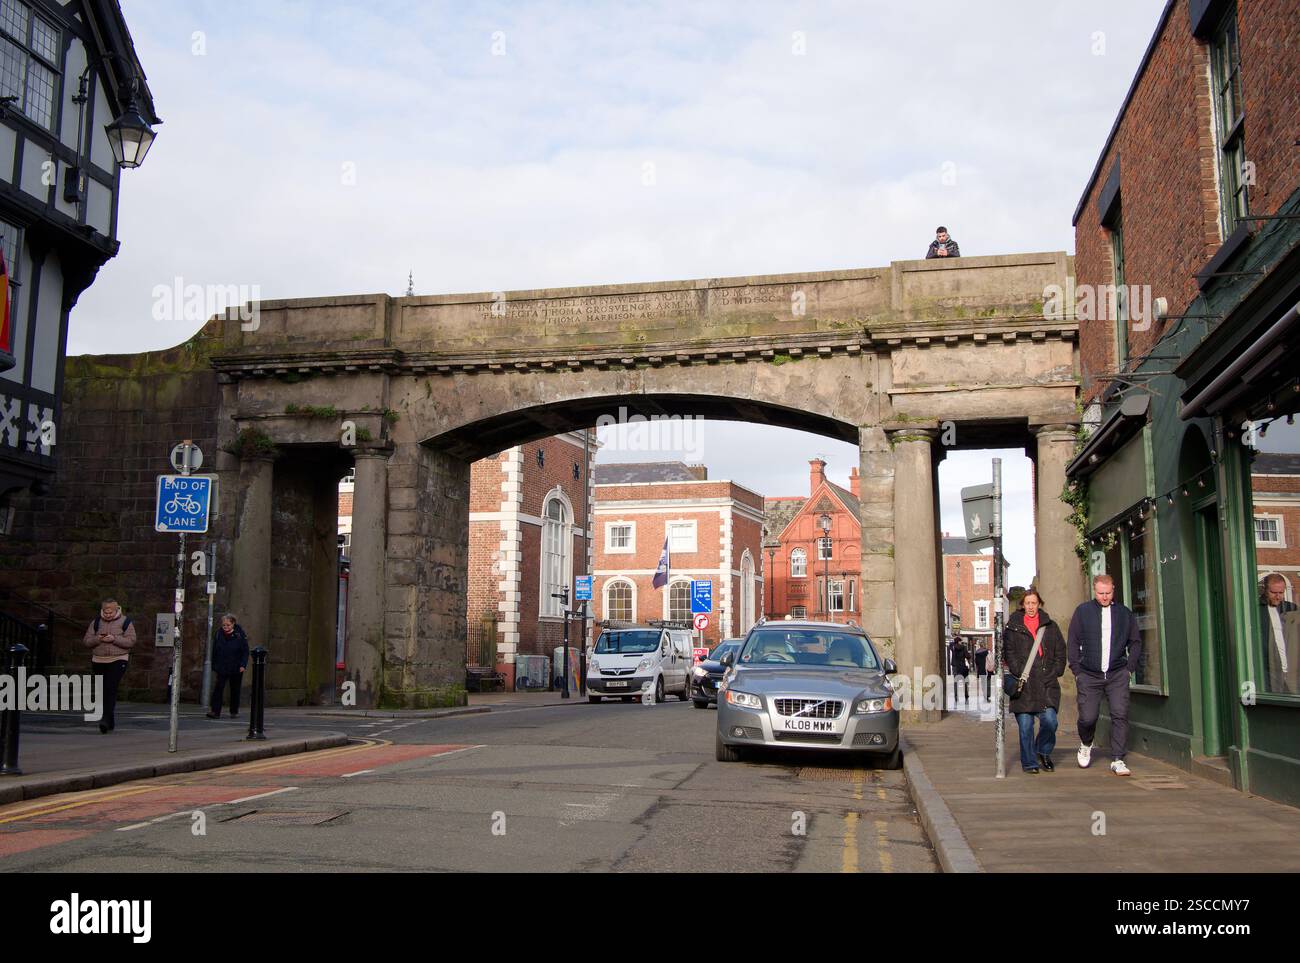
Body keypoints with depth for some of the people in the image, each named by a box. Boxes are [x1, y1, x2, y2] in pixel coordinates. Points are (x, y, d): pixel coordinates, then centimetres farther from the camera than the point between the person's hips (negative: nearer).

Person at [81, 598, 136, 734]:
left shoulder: (125, 622, 1)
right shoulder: (96, 622, 10)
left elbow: (131, 641, -7)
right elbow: (86, 641, 6)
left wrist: (114, 639, -18)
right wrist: (98, 639, -13)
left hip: (118, 661, -4)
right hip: (99, 661, 4)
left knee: (111, 689, -19)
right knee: (103, 691, 9)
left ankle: (106, 719, -24)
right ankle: (110, 722, 21)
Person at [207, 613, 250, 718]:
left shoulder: (239, 634, -5)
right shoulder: (218, 634, 1)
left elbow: (245, 651, -3)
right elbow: (214, 651, 9)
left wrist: (243, 665, -12)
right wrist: (214, 666, 8)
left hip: (236, 668, -1)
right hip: (222, 668, 1)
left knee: (235, 690, 8)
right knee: (218, 687, -11)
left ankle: (234, 712, 20)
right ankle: (215, 711, -13)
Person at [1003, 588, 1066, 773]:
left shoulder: (1050, 626, 13)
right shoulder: (1013, 627, 8)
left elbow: (1060, 652, 15)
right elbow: (1009, 652, 3)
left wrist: (1054, 673, 3)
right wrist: (1019, 673, -9)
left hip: (1046, 683, 1)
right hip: (1023, 684, -1)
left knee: (1050, 721, -11)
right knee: (1025, 726, 0)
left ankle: (1043, 751, 16)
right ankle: (1029, 762, 12)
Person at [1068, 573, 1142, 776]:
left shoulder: (1125, 613, 9)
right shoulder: (1083, 611, 5)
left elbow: (1135, 642, 15)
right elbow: (1073, 642, 6)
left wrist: (1130, 667, 3)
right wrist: (1077, 669, -1)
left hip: (1117, 675, 1)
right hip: (1089, 675, -1)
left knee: (1120, 715, -7)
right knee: (1087, 717, -3)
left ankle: (1118, 760, 0)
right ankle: (1085, 744, 28)